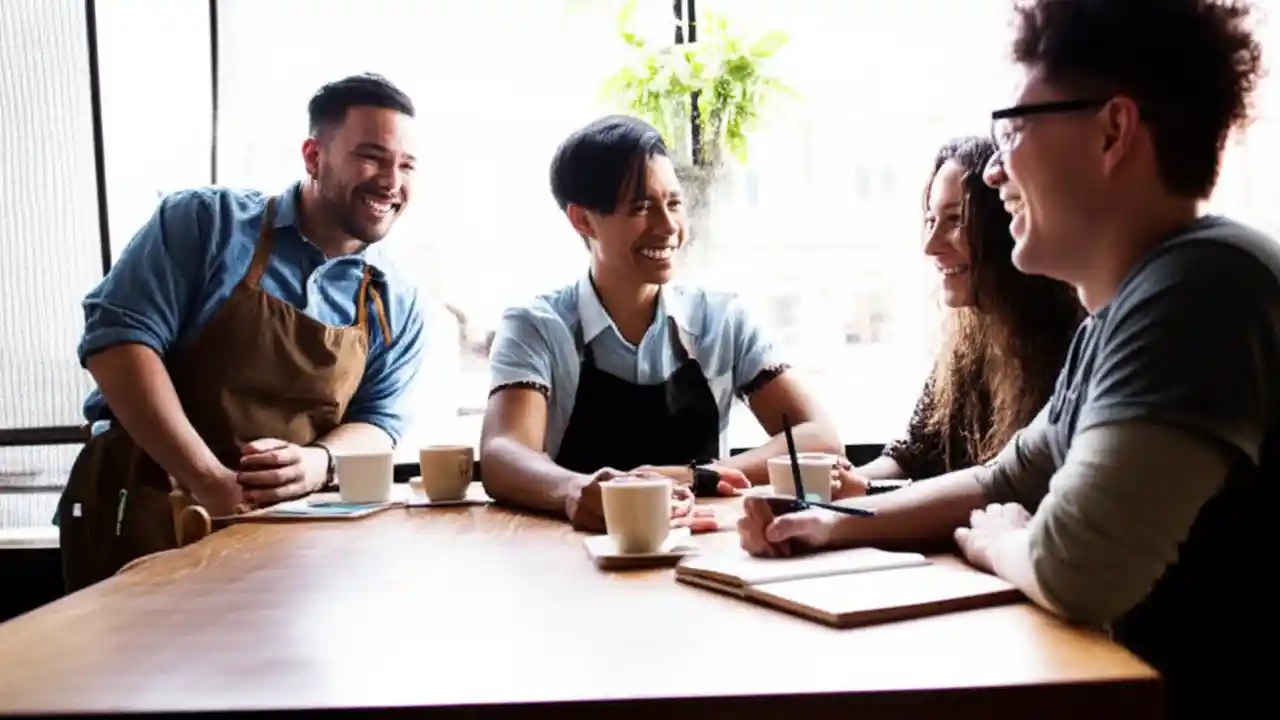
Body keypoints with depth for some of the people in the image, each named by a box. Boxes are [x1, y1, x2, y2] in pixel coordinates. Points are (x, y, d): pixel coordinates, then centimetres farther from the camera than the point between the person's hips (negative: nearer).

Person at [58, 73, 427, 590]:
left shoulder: (396, 306, 8)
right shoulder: (208, 221, -2)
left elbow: (378, 420, 7)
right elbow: (119, 337, -10)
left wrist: (317, 462, -17)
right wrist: (207, 480, -19)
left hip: (283, 533, 4)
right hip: (142, 512, -3)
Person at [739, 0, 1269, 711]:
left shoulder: (1199, 285, -24)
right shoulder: (1122, 313, 9)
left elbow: (1074, 567, -33)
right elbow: (1007, 483, 19)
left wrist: (999, 544, -10)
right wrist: (835, 523, 6)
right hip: (1132, 680, 8)